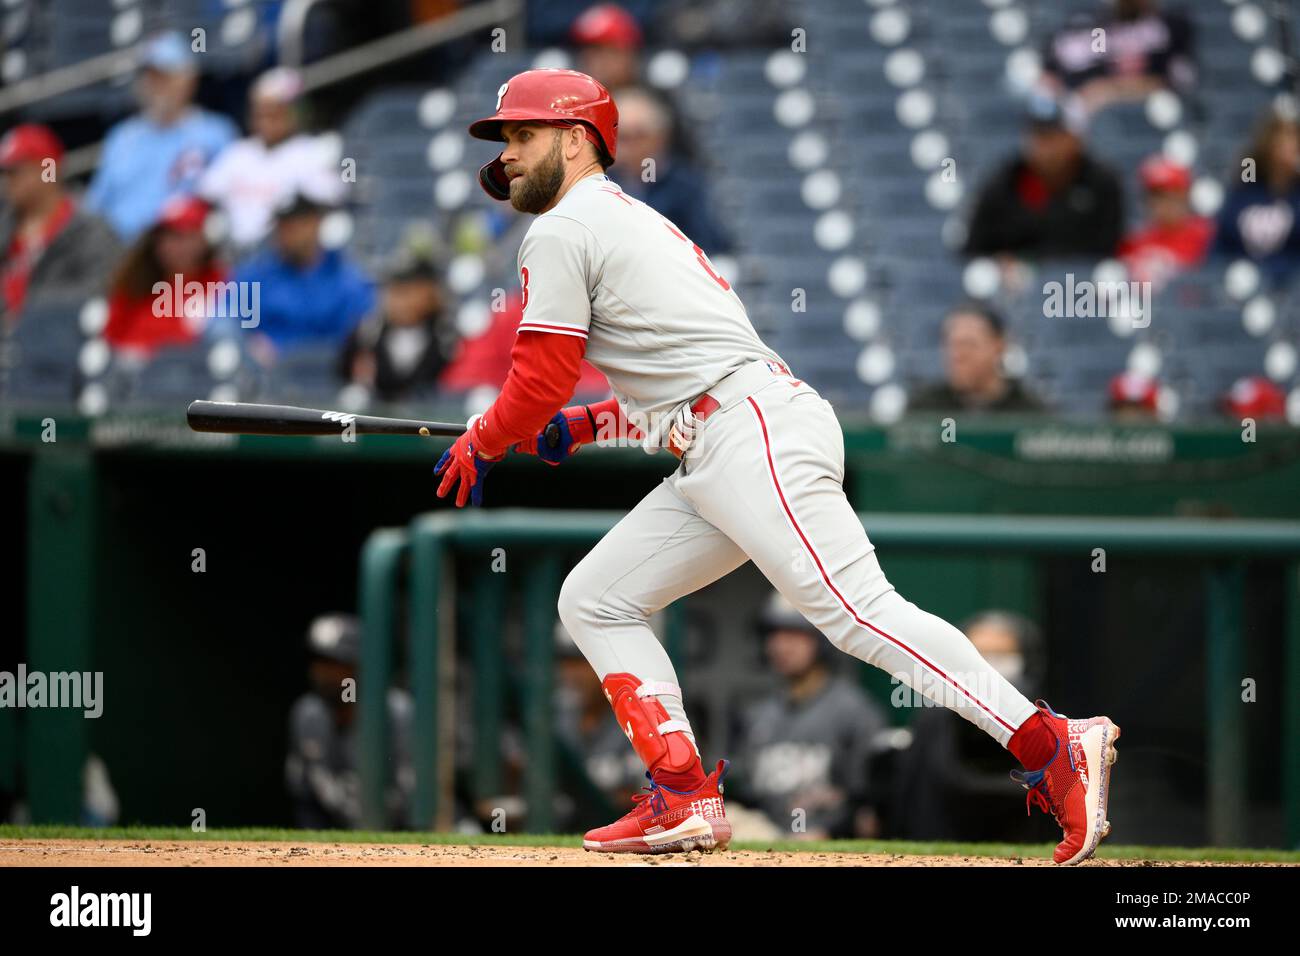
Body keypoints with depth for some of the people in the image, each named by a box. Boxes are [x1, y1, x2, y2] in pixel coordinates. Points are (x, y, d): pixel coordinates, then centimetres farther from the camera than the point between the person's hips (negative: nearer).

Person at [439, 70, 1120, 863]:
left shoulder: (562, 232, -1)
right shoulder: (634, 220, 29)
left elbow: (539, 382, -3)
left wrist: (480, 446, 14)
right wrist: (583, 428, 27)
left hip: (755, 438, -10)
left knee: (857, 610, -20)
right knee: (595, 600, 12)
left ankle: (1052, 747, -29)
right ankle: (685, 797, 3)